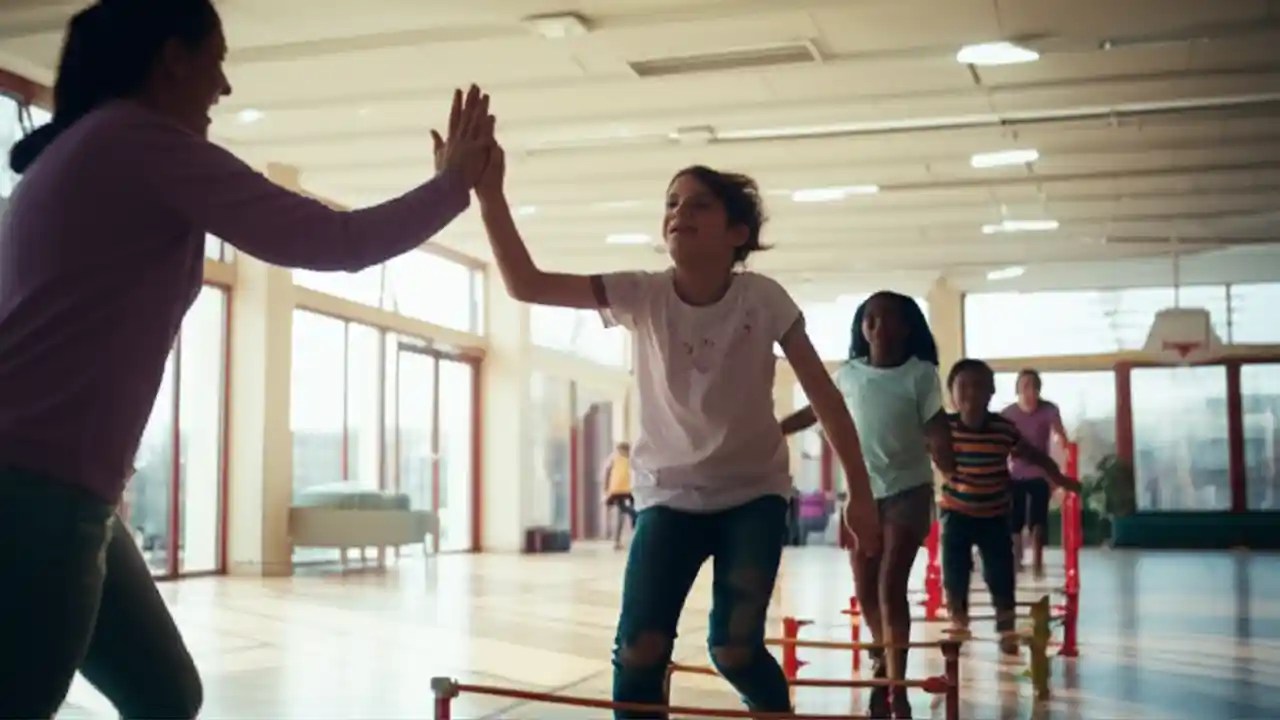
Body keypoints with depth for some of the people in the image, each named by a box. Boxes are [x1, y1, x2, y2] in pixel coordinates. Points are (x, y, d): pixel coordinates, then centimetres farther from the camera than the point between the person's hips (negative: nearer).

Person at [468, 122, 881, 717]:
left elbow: (824, 397, -6)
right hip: (669, 496, 1)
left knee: (734, 650, -11)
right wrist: (489, 194, -32)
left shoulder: (763, 299, -13)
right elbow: (526, 284, -20)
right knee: (638, 651, -12)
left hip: (753, 494, -1)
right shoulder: (641, 296, -11)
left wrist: (860, 494, -6)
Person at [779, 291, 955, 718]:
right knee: (866, 591, 9)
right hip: (862, 491, 4)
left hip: (908, 490, -4)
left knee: (891, 587, -11)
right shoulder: (849, 374, 0)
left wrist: (941, 448, -34)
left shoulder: (921, 374, -9)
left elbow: (937, 428, -12)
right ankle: (884, 660, 34)